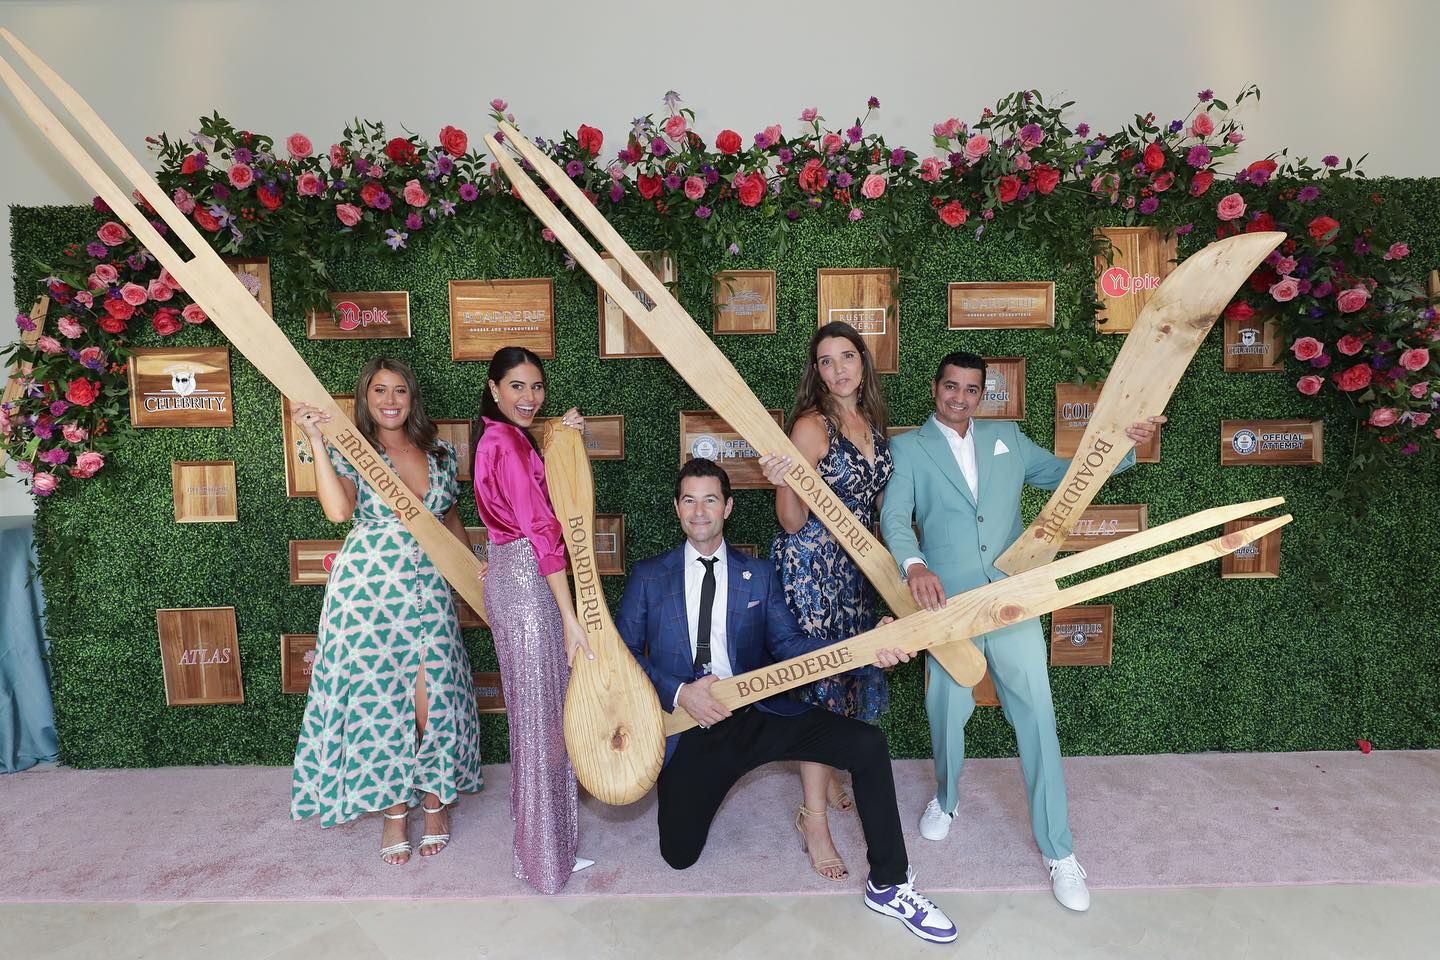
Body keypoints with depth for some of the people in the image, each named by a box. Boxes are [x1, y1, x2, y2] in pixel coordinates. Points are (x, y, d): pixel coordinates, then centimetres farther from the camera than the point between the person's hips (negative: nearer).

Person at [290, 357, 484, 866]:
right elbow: (338, 510, -21)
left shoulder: (441, 454, 9)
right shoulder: (350, 453, -1)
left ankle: (435, 796, 23)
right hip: (368, 588, -2)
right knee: (378, 699, 5)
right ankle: (393, 809, 22)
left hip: (428, 586, 2)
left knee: (431, 699, 1)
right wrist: (316, 441, -21)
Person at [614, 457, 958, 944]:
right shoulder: (648, 576, 3)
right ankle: (695, 788, 35)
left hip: (757, 714, 1)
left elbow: (789, 643, -2)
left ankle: (888, 885, -3)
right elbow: (623, 652, 0)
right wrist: (678, 693, -16)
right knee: (679, 853, -1)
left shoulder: (760, 576, 7)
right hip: (686, 727, 0)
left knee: (867, 743, -19)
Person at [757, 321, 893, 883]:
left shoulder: (872, 421, 7)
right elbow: (794, 523, -16)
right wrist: (783, 483, -35)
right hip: (811, 562, -7)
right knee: (818, 683, -2)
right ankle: (813, 815, 11)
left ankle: (827, 780, 37)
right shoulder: (811, 425, -14)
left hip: (854, 565, 8)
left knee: (847, 676, 17)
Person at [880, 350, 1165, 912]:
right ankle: (945, 799, 42)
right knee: (946, 711, 12)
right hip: (947, 602, -1)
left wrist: (1121, 445, 7)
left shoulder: (1007, 438, 14)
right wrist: (914, 564, -29)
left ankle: (1058, 849, 14)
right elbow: (894, 517, -10)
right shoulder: (909, 448, 3)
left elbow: (1065, 474, 23)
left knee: (1037, 716, 0)